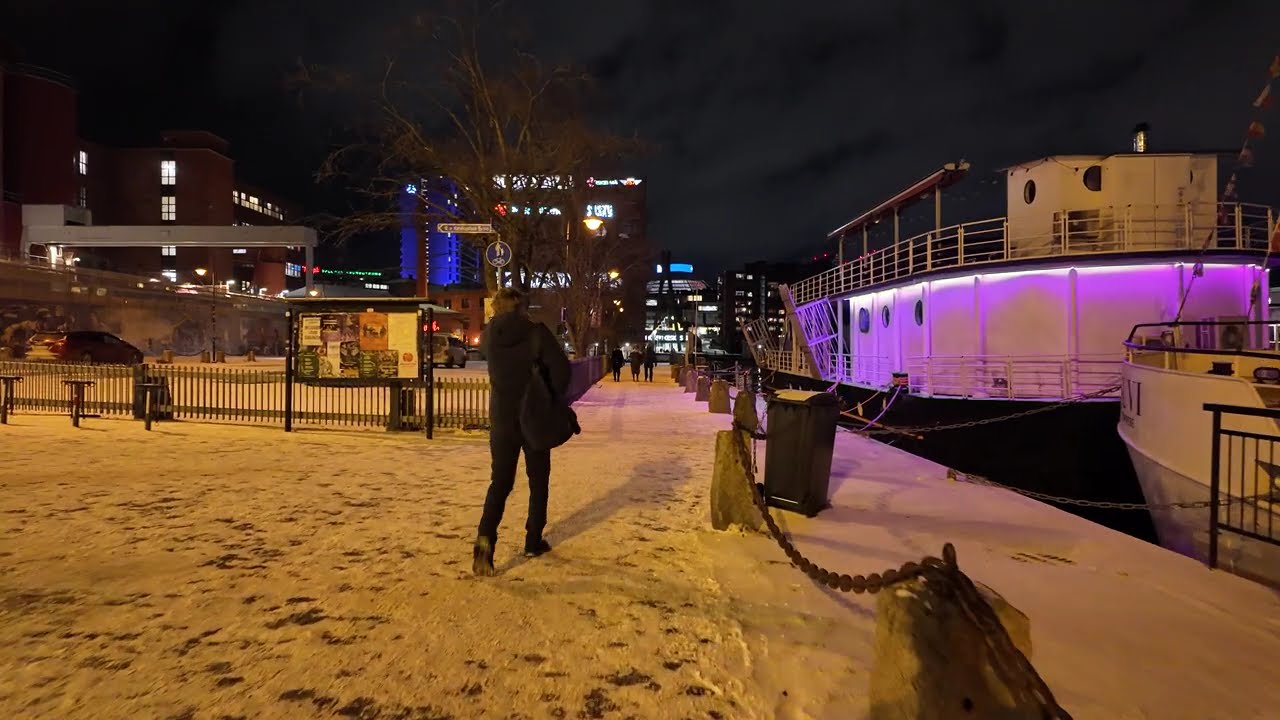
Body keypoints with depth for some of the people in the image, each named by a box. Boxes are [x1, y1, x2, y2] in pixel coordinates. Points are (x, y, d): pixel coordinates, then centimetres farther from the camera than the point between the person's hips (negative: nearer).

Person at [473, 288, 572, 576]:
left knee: (500, 481, 9)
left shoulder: (489, 335, -2)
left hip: (502, 418, 3)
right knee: (538, 480, 15)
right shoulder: (536, 332, -13)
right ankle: (533, 541, 21)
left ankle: (485, 538, -12)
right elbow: (561, 368, -19)